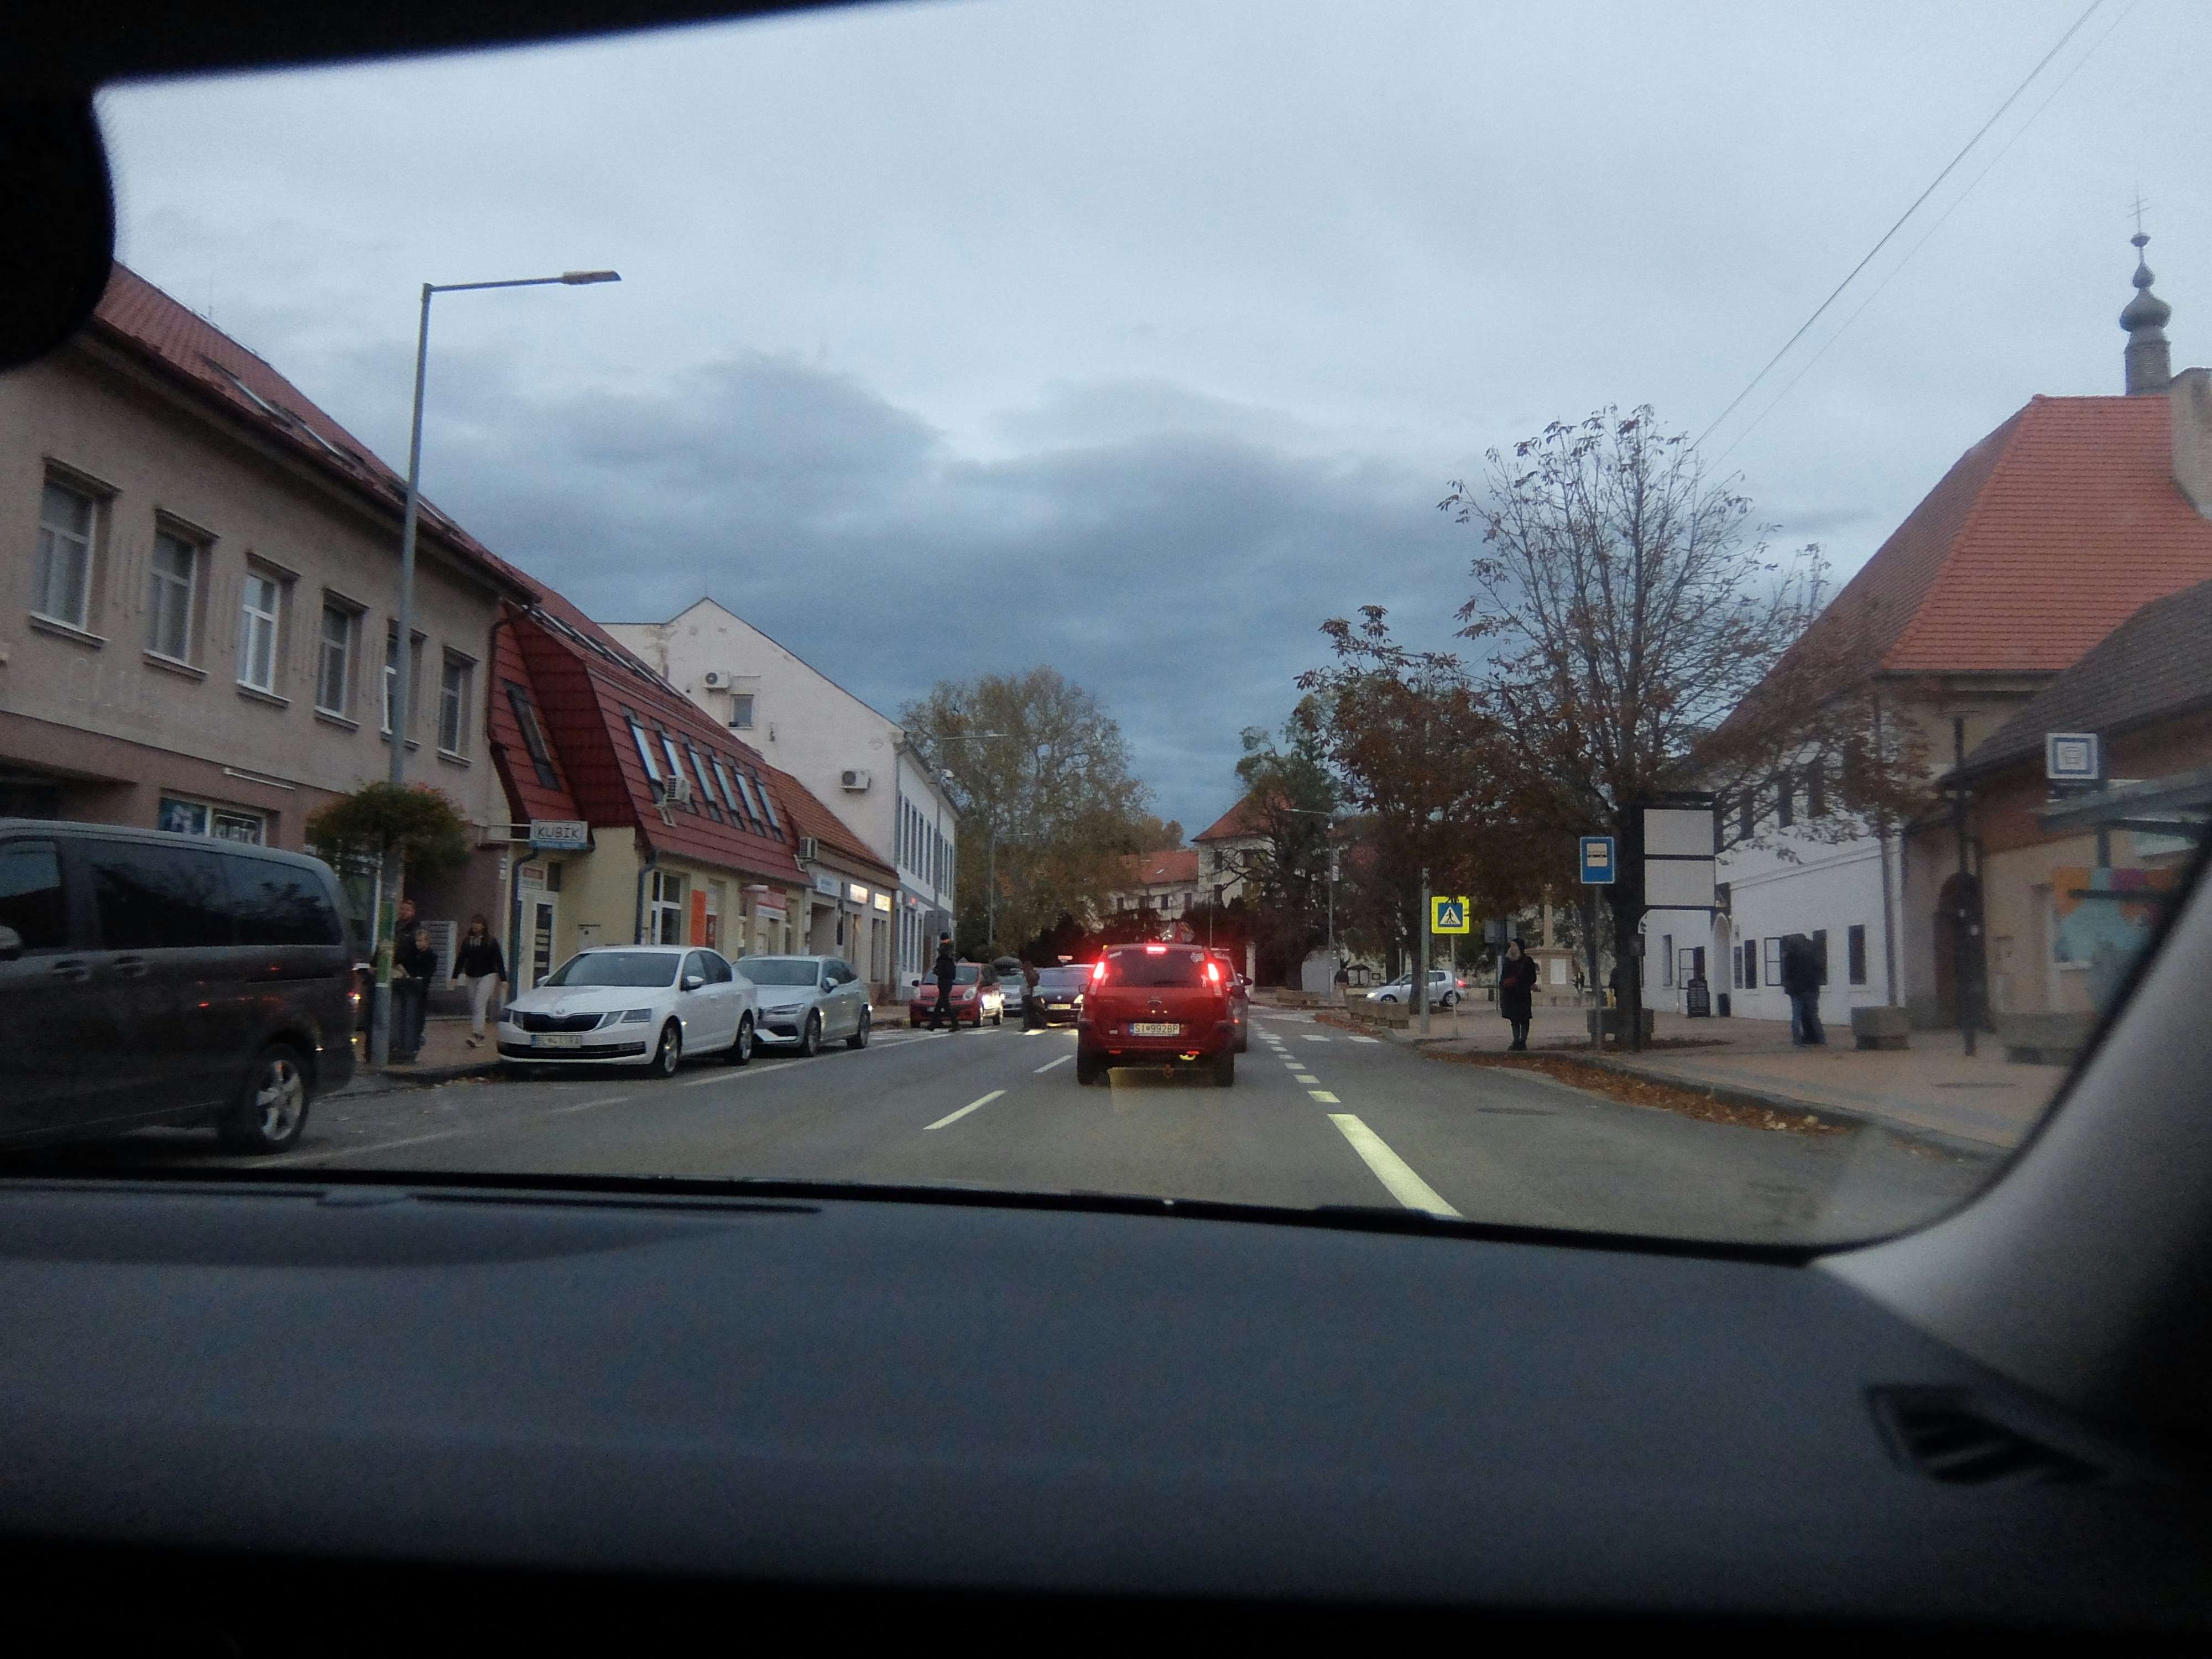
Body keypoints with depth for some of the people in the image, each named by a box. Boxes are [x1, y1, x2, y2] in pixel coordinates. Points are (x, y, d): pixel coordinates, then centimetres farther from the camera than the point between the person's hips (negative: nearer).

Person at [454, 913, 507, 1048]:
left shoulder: (491, 942, -3)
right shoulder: (467, 942, 8)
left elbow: (499, 961, -3)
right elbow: (461, 960, 12)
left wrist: (503, 979, -7)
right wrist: (455, 976, 6)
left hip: (488, 976, -5)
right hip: (472, 977, 5)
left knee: (479, 1005, -17)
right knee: (473, 1007, 6)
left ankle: (477, 1035, -24)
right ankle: (479, 1038, 13)